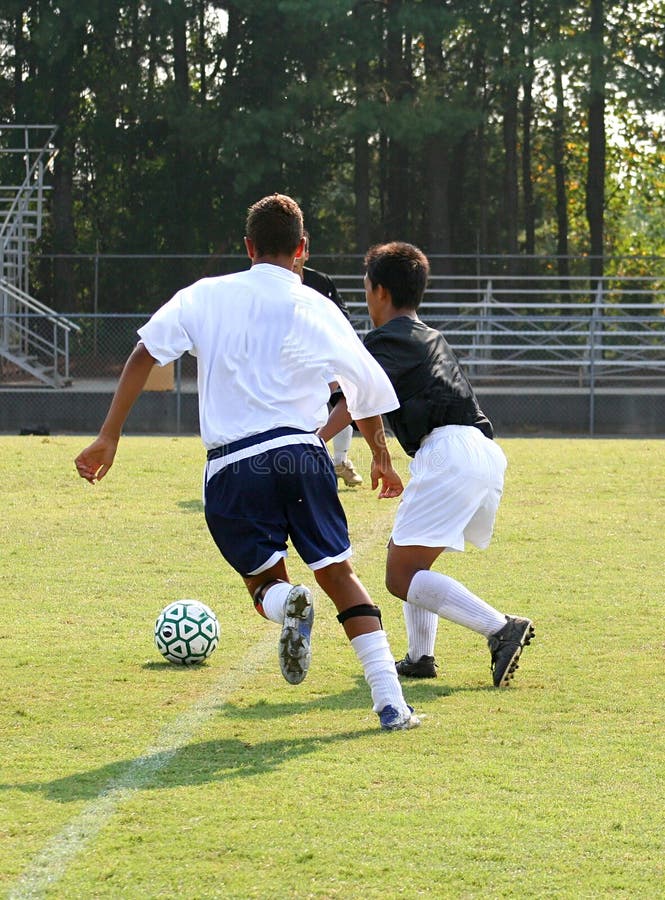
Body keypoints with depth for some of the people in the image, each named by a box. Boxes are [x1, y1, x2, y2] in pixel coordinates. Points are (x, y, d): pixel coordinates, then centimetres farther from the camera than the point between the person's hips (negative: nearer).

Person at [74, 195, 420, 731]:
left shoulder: (206, 297, 9)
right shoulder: (317, 311, 8)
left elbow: (145, 354, 1)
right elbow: (369, 390, 16)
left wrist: (109, 437, 4)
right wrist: (381, 457, 33)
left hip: (231, 467, 0)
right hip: (301, 452, 0)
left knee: (264, 579, 16)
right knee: (339, 573, 10)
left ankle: (288, 606, -24)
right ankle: (391, 702, -3)